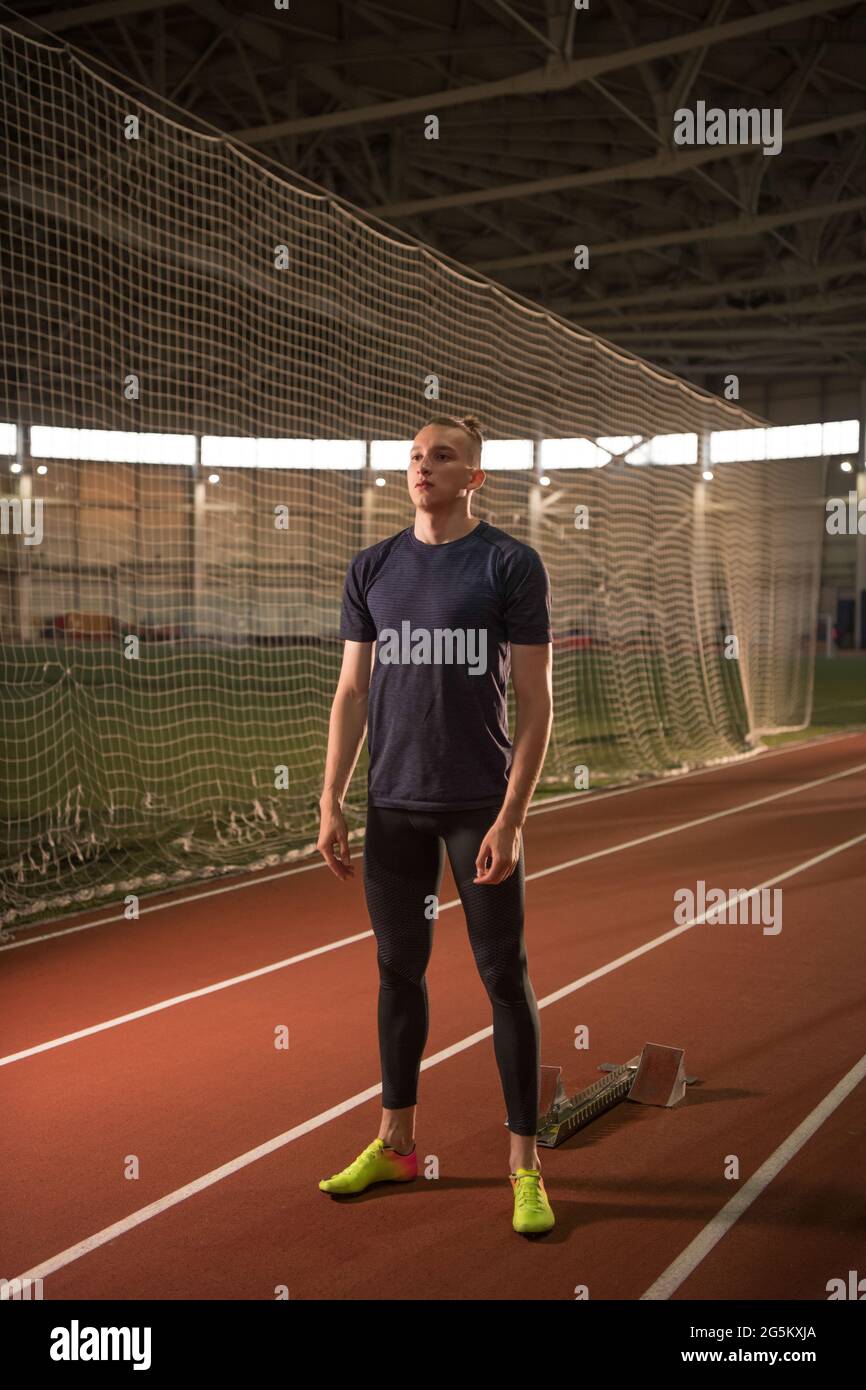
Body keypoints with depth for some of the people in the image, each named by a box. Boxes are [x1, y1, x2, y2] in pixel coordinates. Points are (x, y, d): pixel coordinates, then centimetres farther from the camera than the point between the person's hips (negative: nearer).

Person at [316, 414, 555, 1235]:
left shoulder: (511, 565, -5)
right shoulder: (372, 570, 7)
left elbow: (536, 703, -7)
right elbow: (352, 693, 9)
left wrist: (511, 816, -13)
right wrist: (331, 805, 4)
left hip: (479, 805, -4)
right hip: (394, 805, 4)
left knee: (503, 974, 2)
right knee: (399, 967, 13)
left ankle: (524, 1166, 13)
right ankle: (395, 1143, 29)